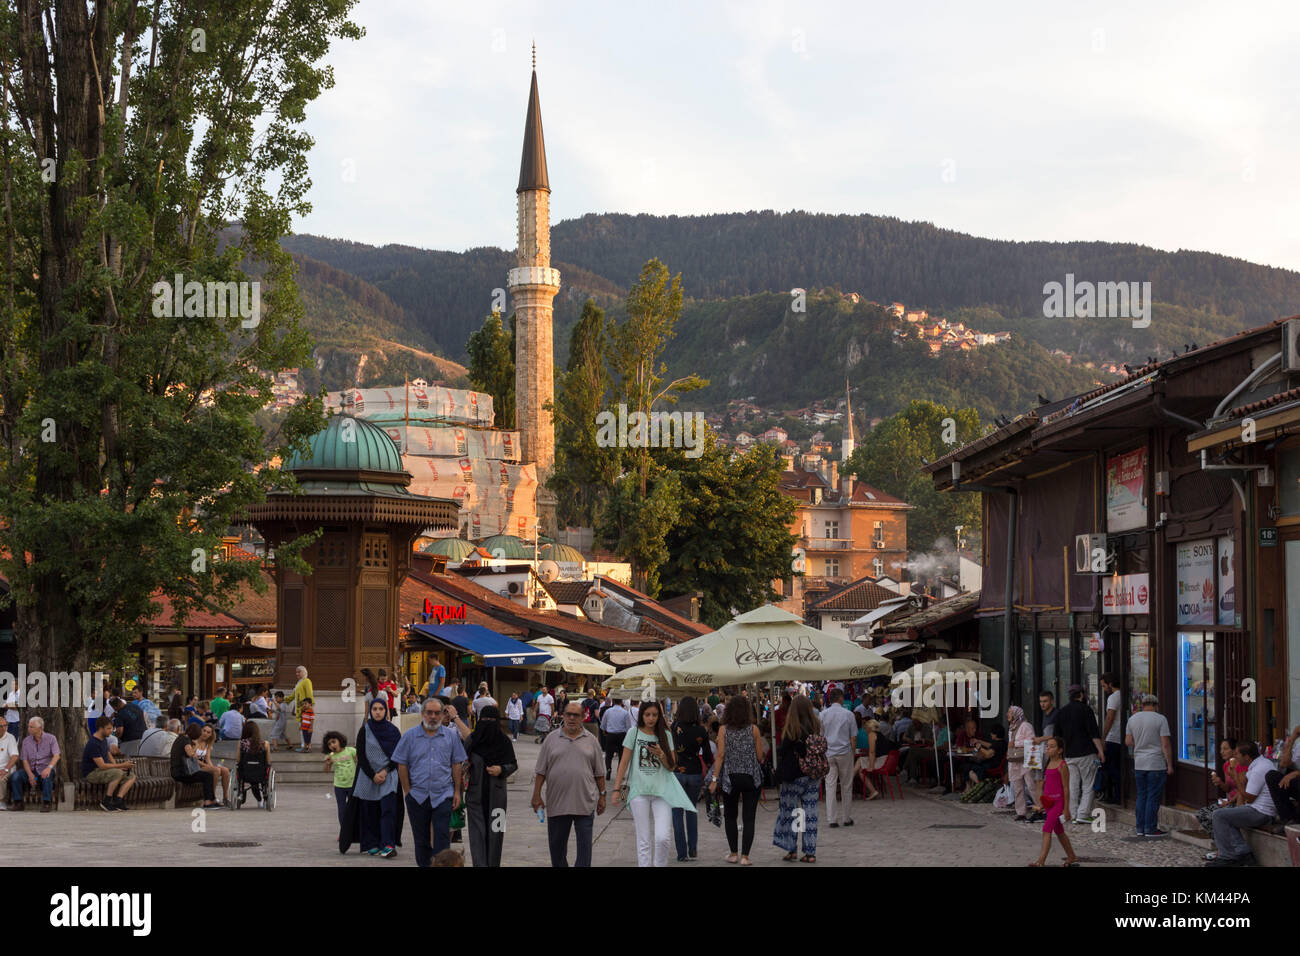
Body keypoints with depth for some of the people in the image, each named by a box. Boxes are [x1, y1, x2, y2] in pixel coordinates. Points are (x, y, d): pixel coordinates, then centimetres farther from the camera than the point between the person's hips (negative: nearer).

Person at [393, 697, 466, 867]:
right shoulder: (410, 736, 3)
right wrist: (408, 791, -1)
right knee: (421, 838, 9)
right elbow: (402, 765, 4)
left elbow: (456, 764, 8)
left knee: (442, 837, -9)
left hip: (443, 795, -1)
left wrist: (457, 791, 3)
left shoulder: (451, 736, 5)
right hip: (417, 796, 1)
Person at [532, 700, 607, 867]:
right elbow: (540, 771, 6)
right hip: (557, 802, 1)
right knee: (556, 844, 9)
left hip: (585, 802, -1)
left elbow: (599, 773, 11)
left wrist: (602, 795, 8)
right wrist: (536, 795, 1)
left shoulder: (591, 740, 7)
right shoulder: (551, 739, 6)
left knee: (584, 844, -4)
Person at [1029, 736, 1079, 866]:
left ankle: (1041, 861, -18)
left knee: (1047, 830, -15)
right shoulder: (1048, 764, 11)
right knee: (1059, 832, 16)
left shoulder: (1062, 765, -12)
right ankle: (1072, 857, 28)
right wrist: (1041, 803, 17)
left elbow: (1066, 788, -11)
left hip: (1058, 801, -9)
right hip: (1049, 802, 9)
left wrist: (1066, 808, -12)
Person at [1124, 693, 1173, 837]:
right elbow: (1165, 745, -11)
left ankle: (1141, 828, 12)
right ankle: (1151, 829, -1)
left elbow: (1128, 742, 11)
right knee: (1154, 797, -1)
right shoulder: (1160, 719, -8)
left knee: (1142, 796, 12)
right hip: (1156, 765, -5)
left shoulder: (1133, 719, 7)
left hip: (1139, 764, 5)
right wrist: (1170, 765, -5)